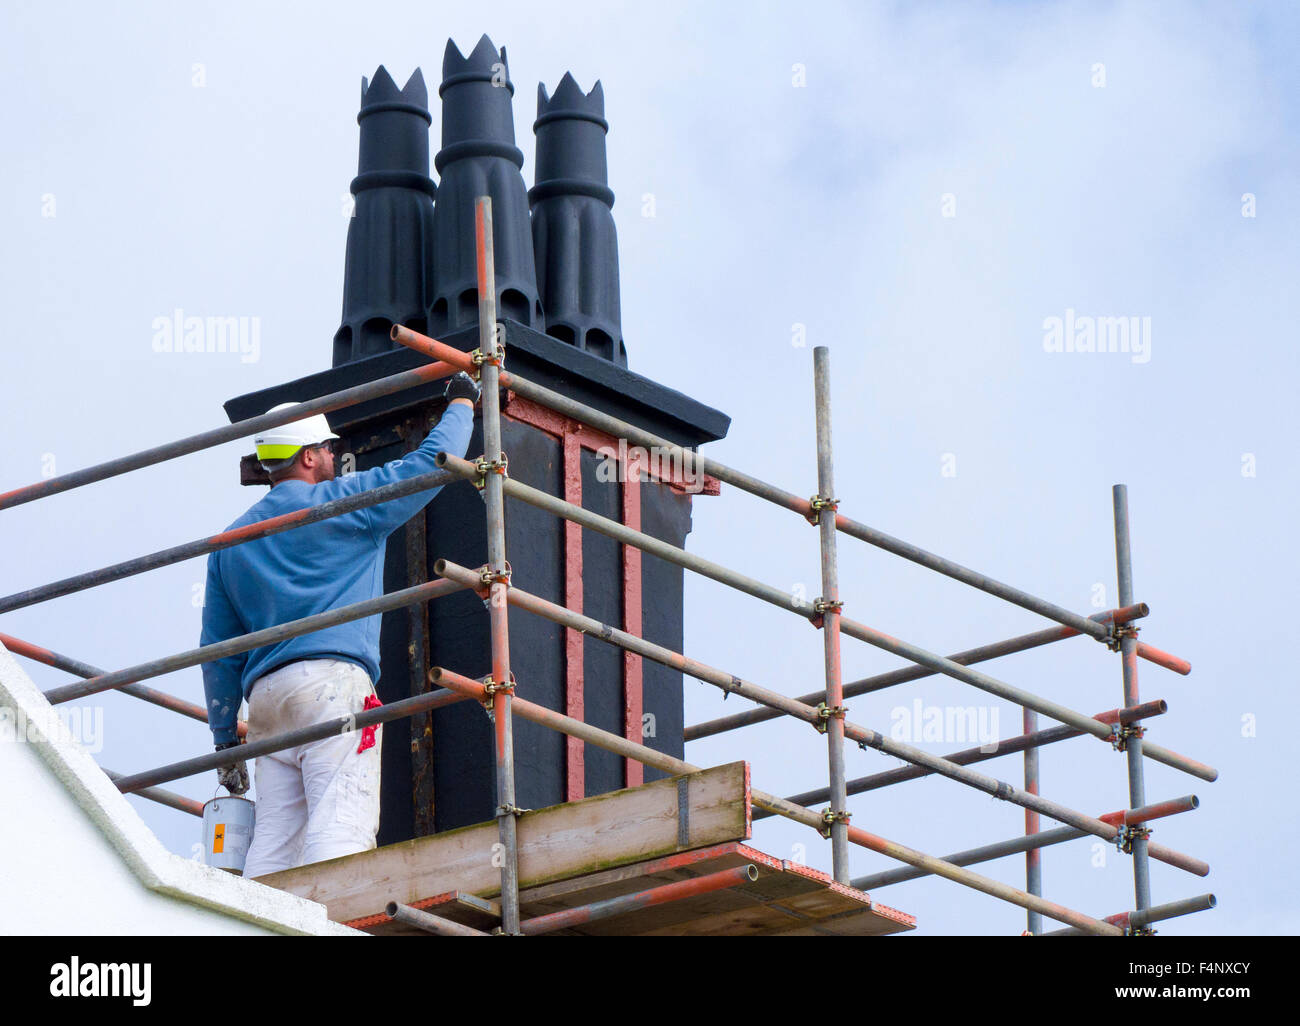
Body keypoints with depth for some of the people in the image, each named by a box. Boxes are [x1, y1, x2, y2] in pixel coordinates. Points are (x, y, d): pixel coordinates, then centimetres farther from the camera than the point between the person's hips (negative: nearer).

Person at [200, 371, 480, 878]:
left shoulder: (230, 542, 22)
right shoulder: (341, 504, 6)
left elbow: (218, 652, 21)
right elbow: (429, 463, 9)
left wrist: (225, 739, 23)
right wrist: (461, 402, 27)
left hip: (265, 693, 6)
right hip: (333, 683, -6)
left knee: (274, 839, 0)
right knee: (340, 824, -18)